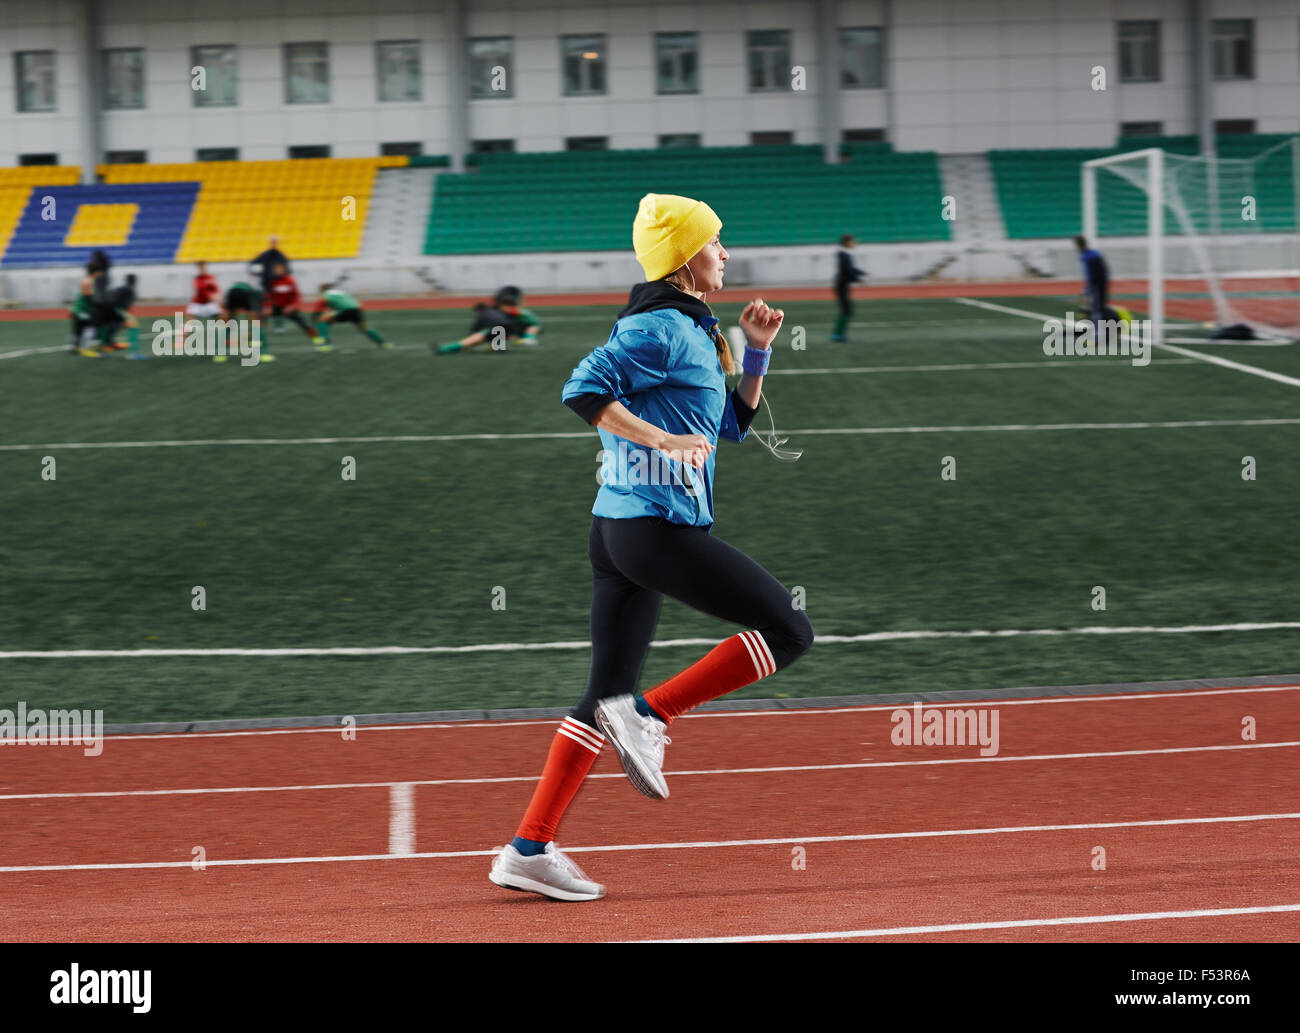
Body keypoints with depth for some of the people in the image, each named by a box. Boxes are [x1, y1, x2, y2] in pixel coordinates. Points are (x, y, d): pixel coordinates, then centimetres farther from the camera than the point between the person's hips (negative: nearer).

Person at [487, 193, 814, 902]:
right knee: (789, 631, -2)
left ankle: (529, 850, 6)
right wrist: (664, 440, -23)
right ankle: (650, 716, -7)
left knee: (607, 695, 9)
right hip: (661, 525, -10)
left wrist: (756, 351, 18)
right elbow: (583, 390, -21)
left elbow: (732, 423, 28)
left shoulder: (686, 329, 21)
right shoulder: (663, 327, -10)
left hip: (617, 530, 10)